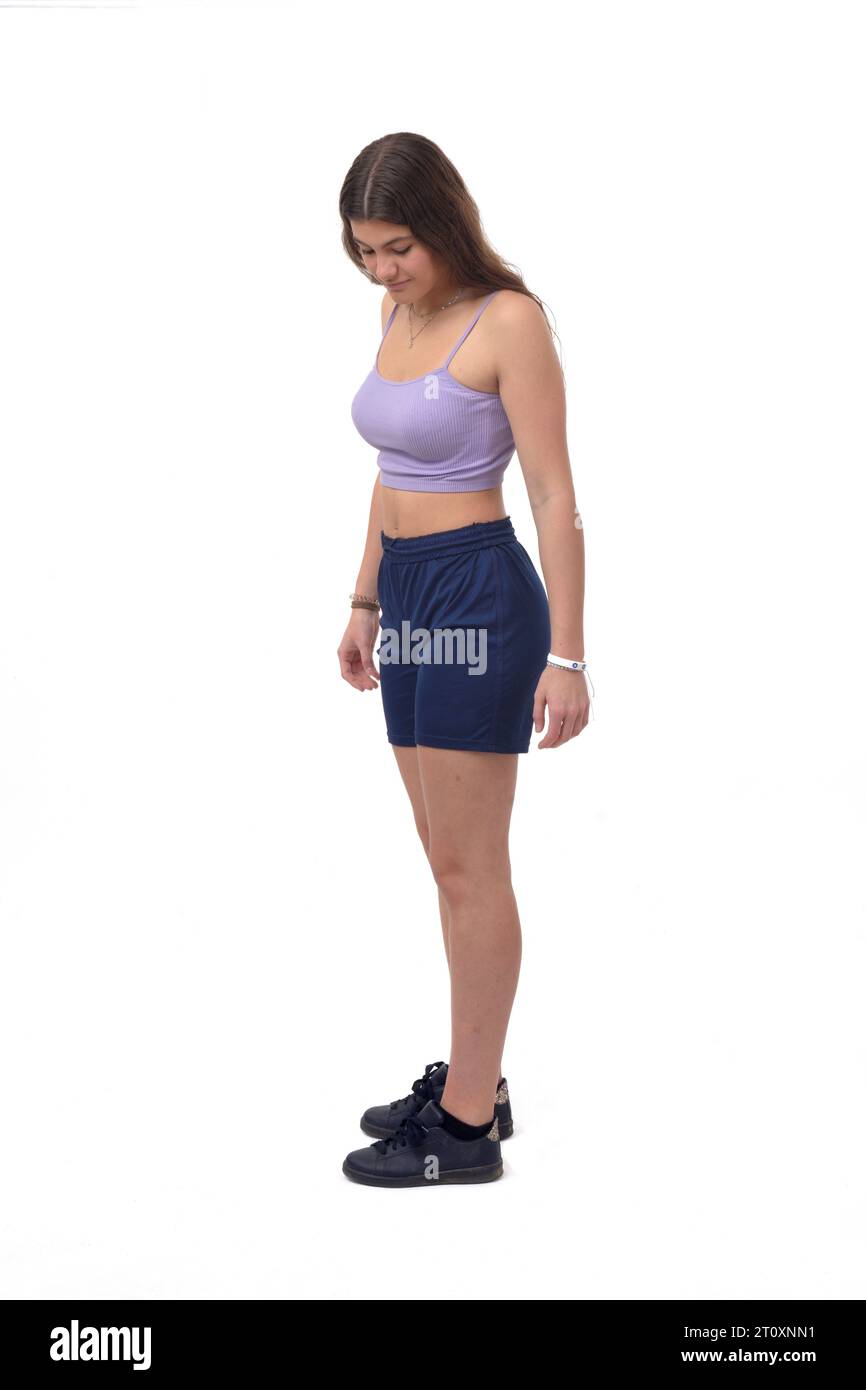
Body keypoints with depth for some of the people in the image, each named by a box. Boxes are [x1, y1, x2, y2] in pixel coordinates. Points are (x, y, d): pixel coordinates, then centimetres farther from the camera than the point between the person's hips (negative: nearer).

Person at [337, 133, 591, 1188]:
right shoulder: (399, 312, 11)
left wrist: (565, 653, -18)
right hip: (408, 594, 9)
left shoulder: (508, 320, -13)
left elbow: (553, 495, -15)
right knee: (448, 859, 14)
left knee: (469, 865, -2)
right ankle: (472, 1082, 27)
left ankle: (466, 1126, 10)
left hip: (478, 594, -8)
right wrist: (365, 603, 21)